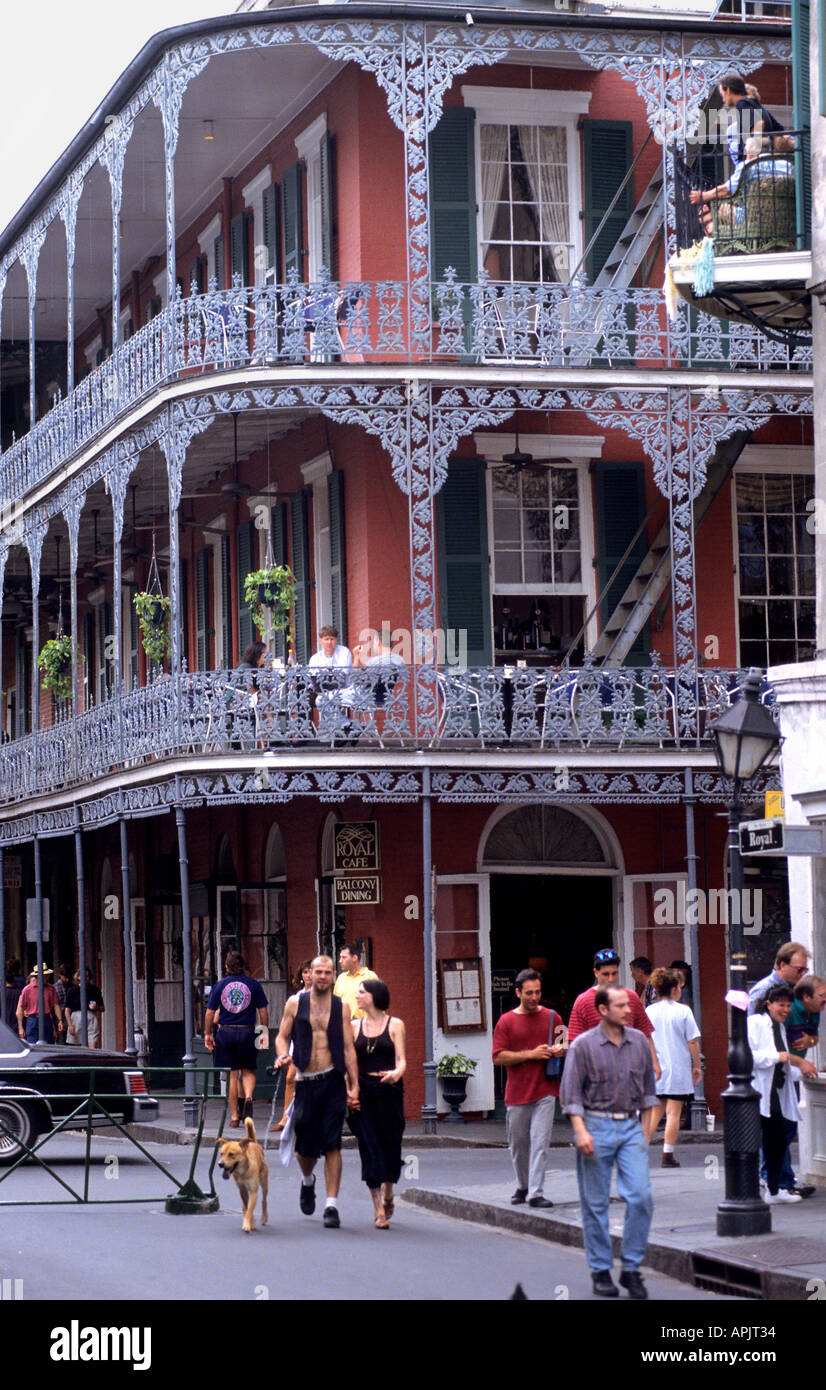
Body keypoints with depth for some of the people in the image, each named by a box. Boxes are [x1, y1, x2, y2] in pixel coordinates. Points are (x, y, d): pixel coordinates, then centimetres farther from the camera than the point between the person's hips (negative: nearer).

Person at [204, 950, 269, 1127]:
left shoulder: (219, 985, 3)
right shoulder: (254, 984, 1)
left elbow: (210, 1013, 3)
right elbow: (263, 1011, 0)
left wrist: (207, 1034, 12)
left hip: (226, 1032, 1)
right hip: (247, 1032, -1)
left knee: (231, 1074, 7)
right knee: (248, 1071, 12)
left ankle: (234, 1116, 7)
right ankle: (248, 1097, -19)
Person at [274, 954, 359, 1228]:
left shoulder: (341, 1007, 7)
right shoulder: (295, 1003, 7)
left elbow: (348, 1048, 6)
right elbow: (282, 1036, 11)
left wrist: (354, 1086, 0)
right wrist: (282, 1056, -12)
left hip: (333, 1082, -1)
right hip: (305, 1081, 1)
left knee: (332, 1144, -7)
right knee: (306, 1146, 5)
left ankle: (331, 1205, -4)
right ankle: (307, 1181, 39)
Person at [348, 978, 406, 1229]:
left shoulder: (395, 1025, 3)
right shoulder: (354, 1026, 10)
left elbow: (401, 1060, -4)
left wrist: (396, 1073, -26)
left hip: (389, 1091, -1)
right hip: (363, 1093, 1)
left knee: (390, 1147, 1)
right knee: (370, 1149, -3)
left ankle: (388, 1195, 29)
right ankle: (378, 1209, 1)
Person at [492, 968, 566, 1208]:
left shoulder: (551, 1018, 8)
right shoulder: (507, 1021, 3)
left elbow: (566, 1045, 18)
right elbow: (498, 1057, -4)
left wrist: (561, 1051, -7)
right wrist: (530, 1054, -12)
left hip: (545, 1091, 0)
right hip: (517, 1093, 0)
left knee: (540, 1142, -9)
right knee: (518, 1143, 10)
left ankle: (536, 1193, -10)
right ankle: (522, 1187, 29)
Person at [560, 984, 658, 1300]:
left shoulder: (639, 1041, 8)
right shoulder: (583, 1045, -4)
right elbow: (570, 1093, -5)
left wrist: (644, 1130, 13)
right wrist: (581, 1130, -15)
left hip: (631, 1126, 3)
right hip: (596, 1126, -3)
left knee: (641, 1196, -8)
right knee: (595, 1203, 2)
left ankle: (631, 1268, 3)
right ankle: (600, 1271, 13)